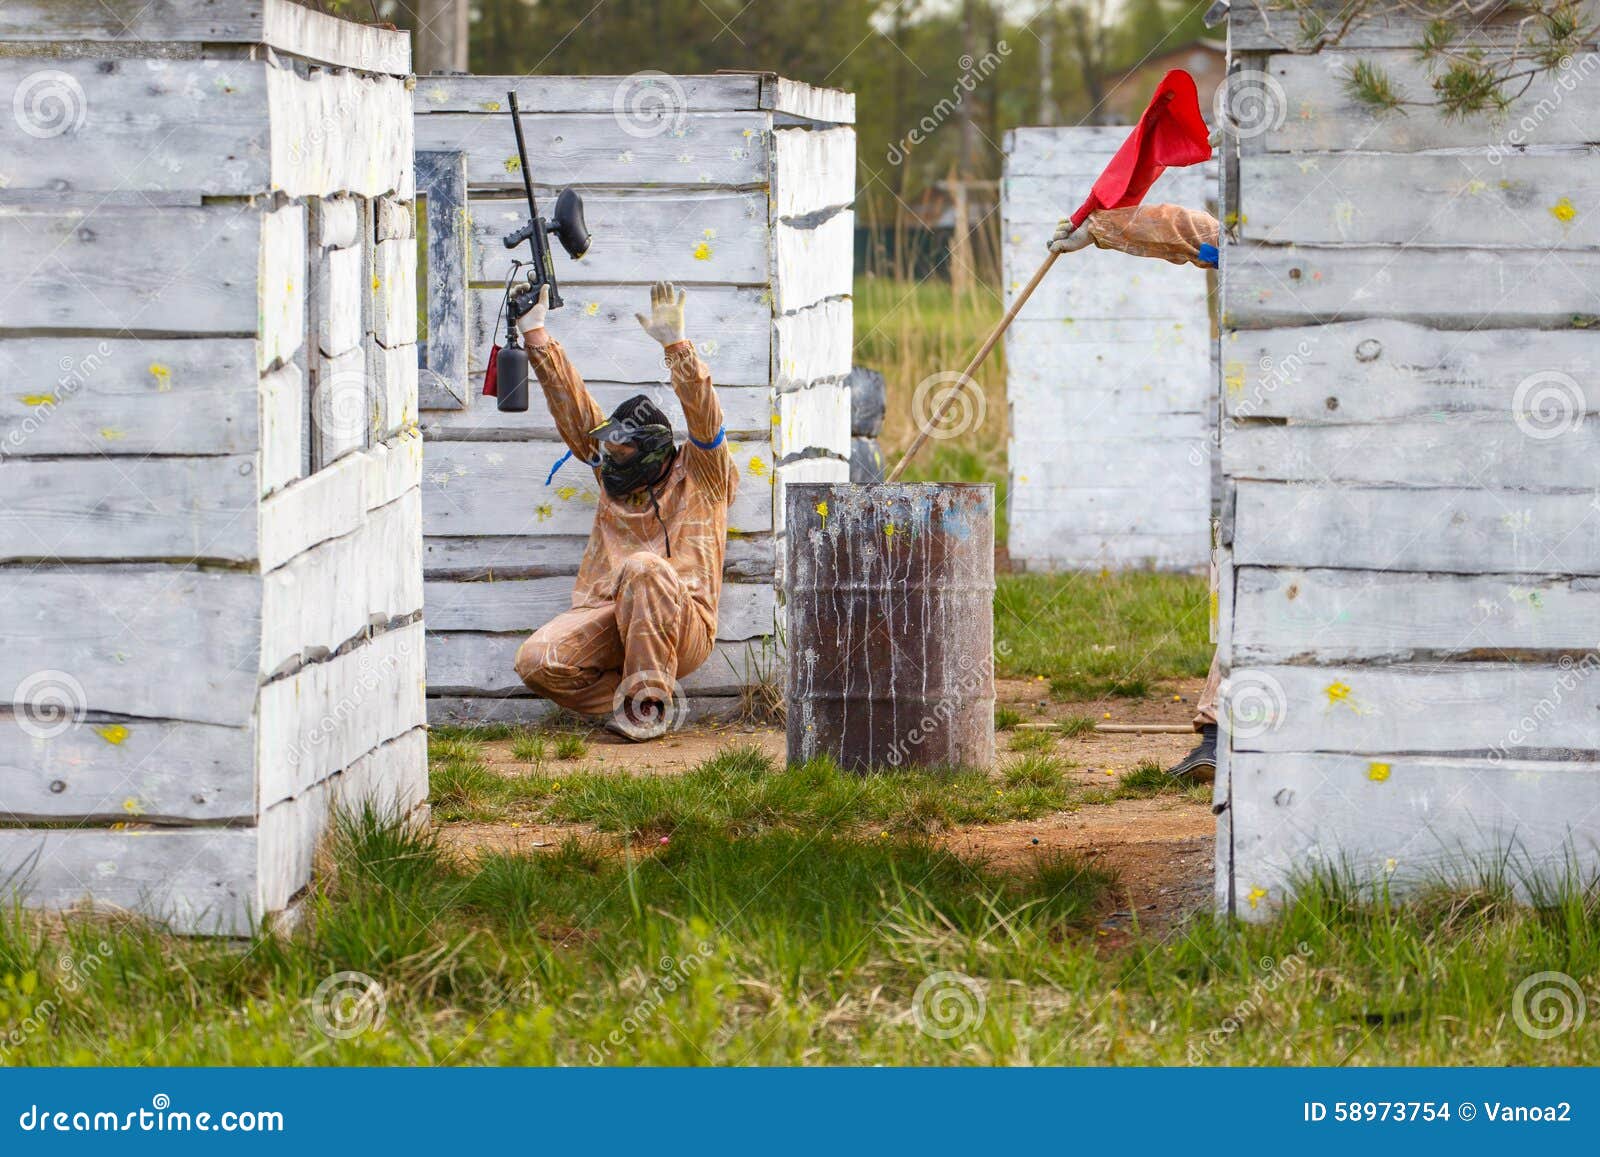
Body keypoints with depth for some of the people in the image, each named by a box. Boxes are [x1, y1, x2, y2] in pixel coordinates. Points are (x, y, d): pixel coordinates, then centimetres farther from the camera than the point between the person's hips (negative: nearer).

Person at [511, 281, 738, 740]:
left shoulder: (700, 474, 11)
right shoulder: (612, 473, 24)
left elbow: (702, 412, -5)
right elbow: (571, 405, 21)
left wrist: (675, 343, -17)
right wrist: (534, 333, 15)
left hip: (681, 625, -4)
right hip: (604, 617, 4)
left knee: (644, 568, -38)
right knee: (536, 661, -24)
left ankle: (648, 699, -24)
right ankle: (637, 708, -9)